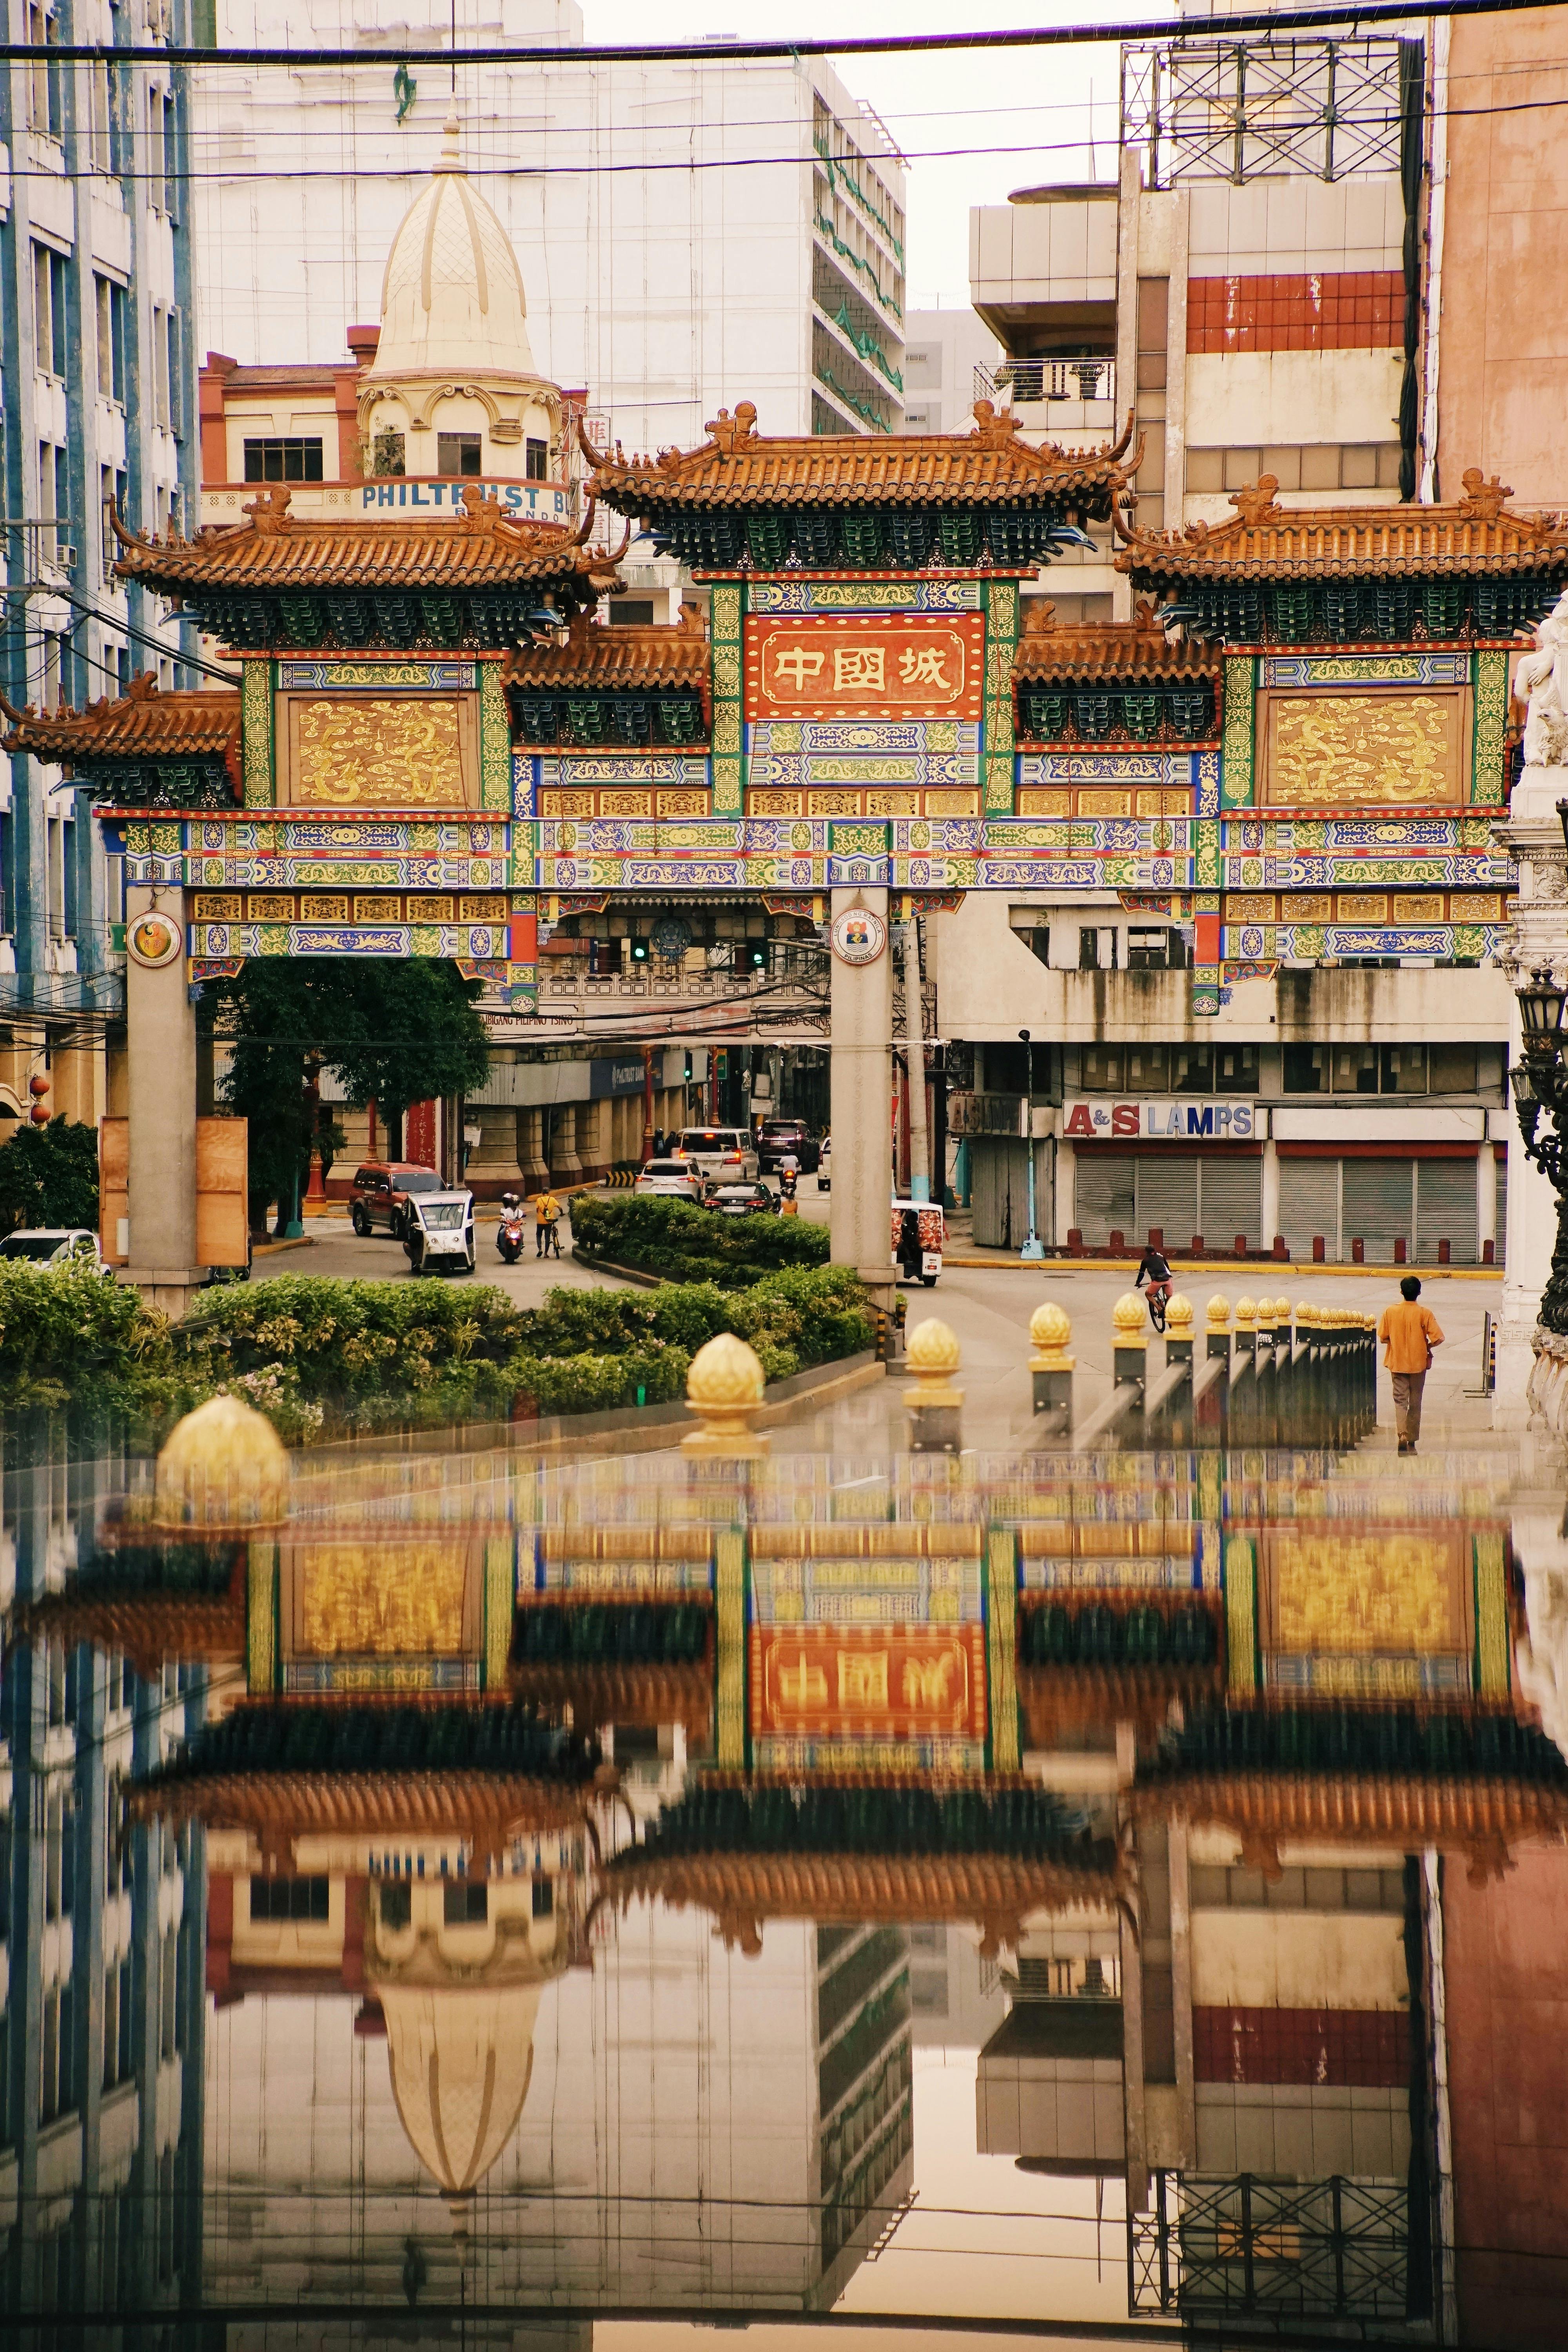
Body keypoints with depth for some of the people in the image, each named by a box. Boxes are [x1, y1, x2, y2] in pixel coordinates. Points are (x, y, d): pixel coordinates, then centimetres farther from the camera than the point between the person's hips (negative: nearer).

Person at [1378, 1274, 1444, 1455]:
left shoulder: (1390, 1312, -8)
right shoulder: (1425, 1314, -11)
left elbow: (1383, 1338, -3)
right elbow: (1438, 1338, -15)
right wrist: (1427, 1346, 5)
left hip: (1398, 1363, 0)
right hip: (1419, 1363, 0)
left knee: (1400, 1401, 3)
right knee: (1415, 1404, 12)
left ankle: (1402, 1436, -20)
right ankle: (1412, 1442, 18)